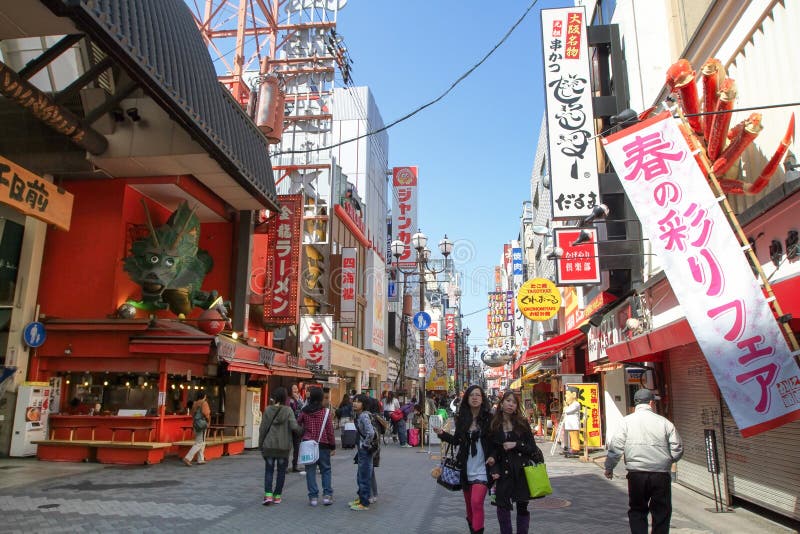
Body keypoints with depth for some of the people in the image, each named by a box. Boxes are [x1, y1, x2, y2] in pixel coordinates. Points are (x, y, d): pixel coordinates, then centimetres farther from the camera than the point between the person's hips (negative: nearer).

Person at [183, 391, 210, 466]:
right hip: (202, 424, -8)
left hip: (195, 424, 8)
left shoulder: (195, 403, 10)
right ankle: (187, 458, -15)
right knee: (199, 443, -6)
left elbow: (192, 414, 7)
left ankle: (200, 460, 17)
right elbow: (206, 413, -18)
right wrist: (208, 420, 1)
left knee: (202, 443, 17)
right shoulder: (204, 403, -10)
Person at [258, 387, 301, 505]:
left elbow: (263, 428, 0)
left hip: (269, 445, 1)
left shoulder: (268, 410, -3)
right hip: (284, 446, -1)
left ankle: (268, 495, -5)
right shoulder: (288, 410, -9)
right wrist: (300, 430, 5)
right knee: (281, 471, 12)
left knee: (269, 470, 9)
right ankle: (277, 496, 15)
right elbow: (294, 426, -17)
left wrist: (260, 444, 9)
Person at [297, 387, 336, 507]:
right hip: (323, 445, -1)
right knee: (326, 470, 11)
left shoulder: (304, 411, -2)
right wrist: (333, 446, 2)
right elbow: (330, 431, -4)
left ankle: (313, 497, 7)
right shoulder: (325, 412, -6)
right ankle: (327, 495, 4)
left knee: (310, 471, 8)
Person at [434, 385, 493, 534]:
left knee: (476, 503, -19)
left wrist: (493, 456, -16)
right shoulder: (462, 418, 4)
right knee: (469, 504, 15)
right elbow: (456, 440, 10)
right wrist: (442, 434, -4)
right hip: (466, 469, 4)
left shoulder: (489, 418, -5)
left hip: (482, 469, -4)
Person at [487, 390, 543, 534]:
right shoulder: (494, 425, 3)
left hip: (522, 471, 0)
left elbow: (533, 448, 3)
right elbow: (492, 451, 6)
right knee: (502, 506, -5)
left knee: (522, 507, 3)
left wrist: (516, 445, -11)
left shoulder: (523, 423, 3)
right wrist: (494, 471, -5)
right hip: (504, 473, 0)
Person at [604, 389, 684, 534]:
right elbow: (677, 449, 3)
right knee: (662, 512, 14)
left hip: (636, 474, 0)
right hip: (661, 474, 0)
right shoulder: (664, 422, 2)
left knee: (637, 511, 14)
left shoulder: (626, 421, 0)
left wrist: (609, 467, 6)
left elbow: (615, 447, -5)